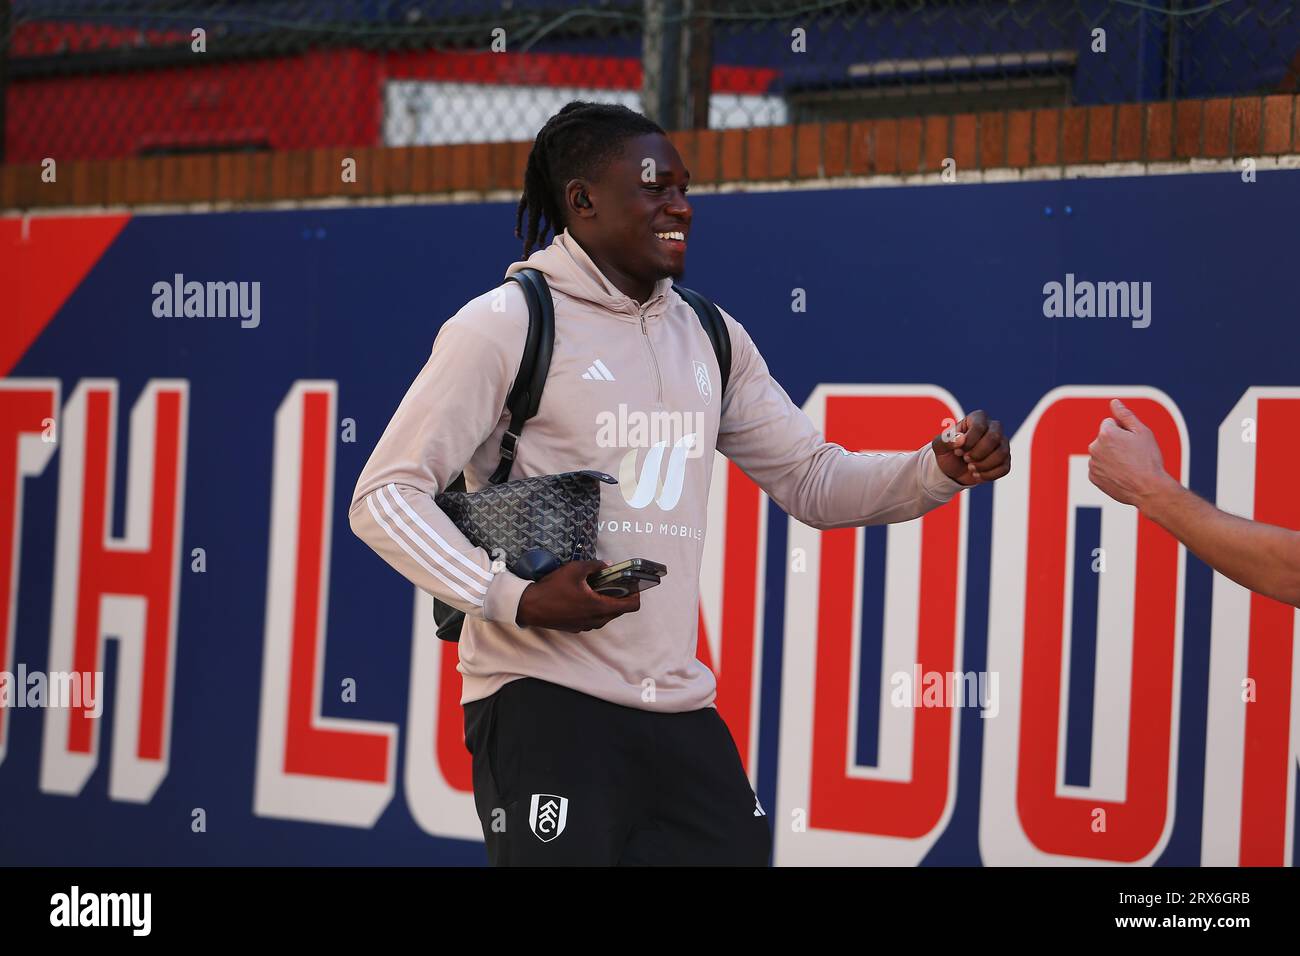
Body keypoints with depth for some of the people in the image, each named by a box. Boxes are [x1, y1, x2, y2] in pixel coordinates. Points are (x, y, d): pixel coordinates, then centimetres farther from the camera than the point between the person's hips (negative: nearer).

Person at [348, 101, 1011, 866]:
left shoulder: (711, 338, 15)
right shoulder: (508, 322, -5)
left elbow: (814, 480, 18)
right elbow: (385, 496, -8)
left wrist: (941, 471, -1)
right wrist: (513, 598, -22)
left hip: (681, 710, 6)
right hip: (541, 699, -6)